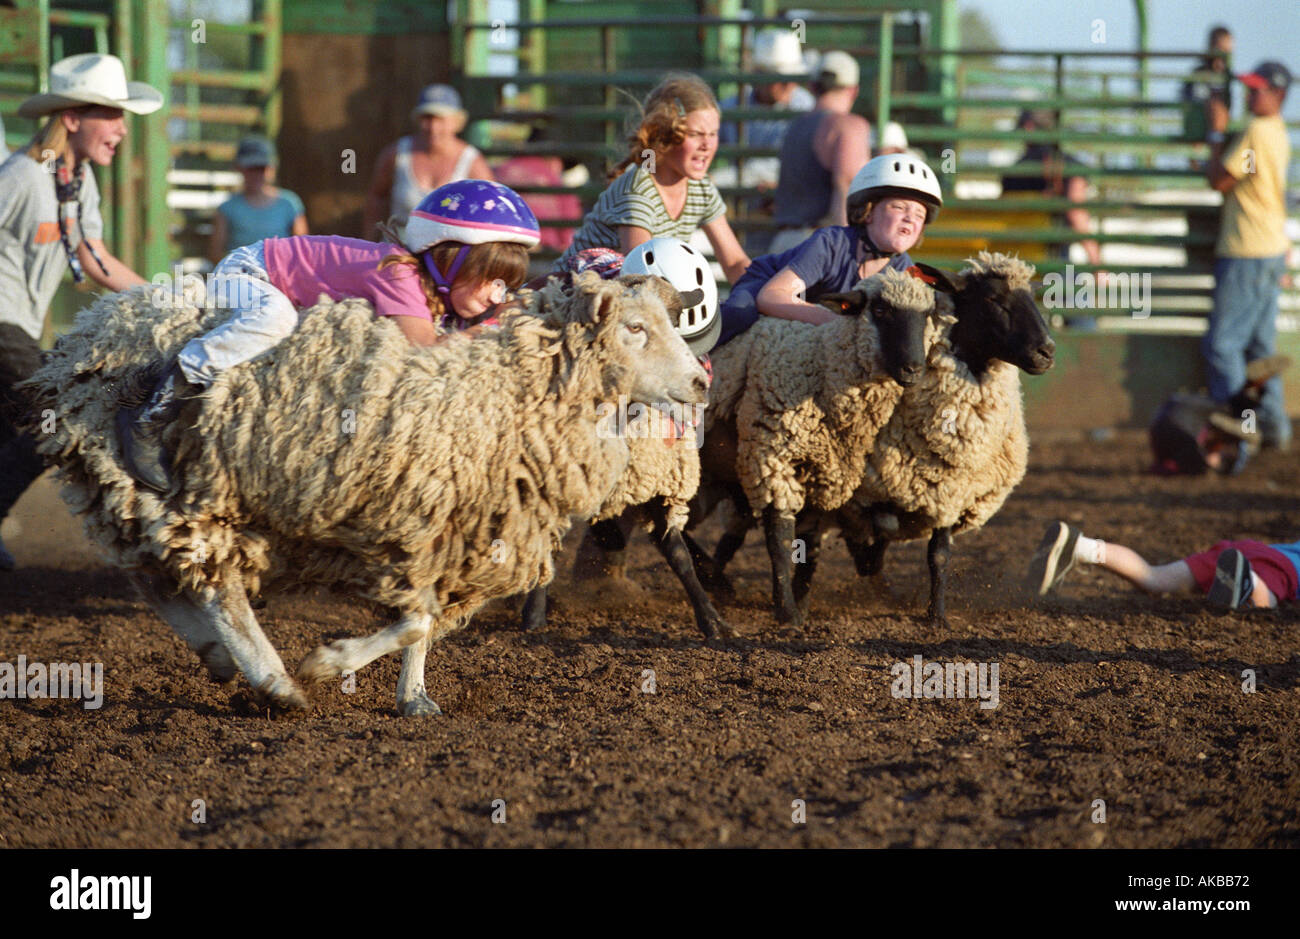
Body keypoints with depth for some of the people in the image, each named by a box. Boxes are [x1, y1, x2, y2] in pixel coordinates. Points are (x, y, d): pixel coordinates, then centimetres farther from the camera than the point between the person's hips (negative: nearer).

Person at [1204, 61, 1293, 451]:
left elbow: (1220, 181, -14)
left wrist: (1217, 136, -6)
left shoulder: (1257, 130, -16)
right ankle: (1273, 426, 16)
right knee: (1260, 343, 15)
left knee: (1222, 342, -7)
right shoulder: (1279, 134, 15)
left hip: (1247, 254, -10)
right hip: (1273, 250, 10)